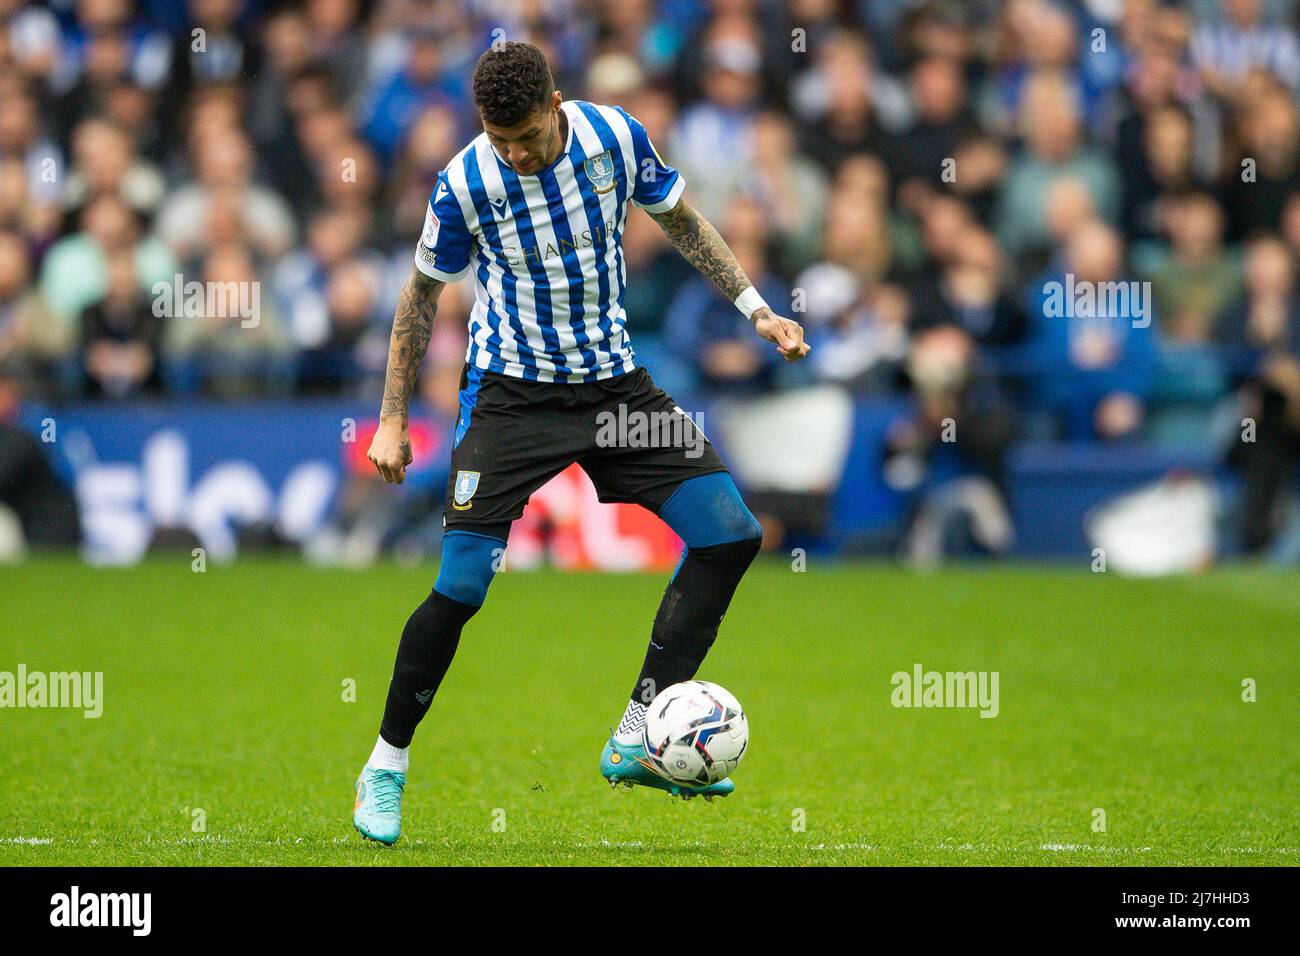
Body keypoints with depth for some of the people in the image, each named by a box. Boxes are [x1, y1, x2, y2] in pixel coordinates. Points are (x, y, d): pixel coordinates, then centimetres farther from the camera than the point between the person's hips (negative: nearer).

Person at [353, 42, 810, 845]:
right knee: (461, 587, -13)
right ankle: (387, 766, 7)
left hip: (614, 379, 4)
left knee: (731, 534, -8)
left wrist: (755, 307, 5)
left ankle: (634, 745, -3)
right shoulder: (466, 183, -15)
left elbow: (681, 221, 10)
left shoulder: (616, 136, -9)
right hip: (513, 390, -4)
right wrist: (393, 418, 1)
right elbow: (423, 292, 0)